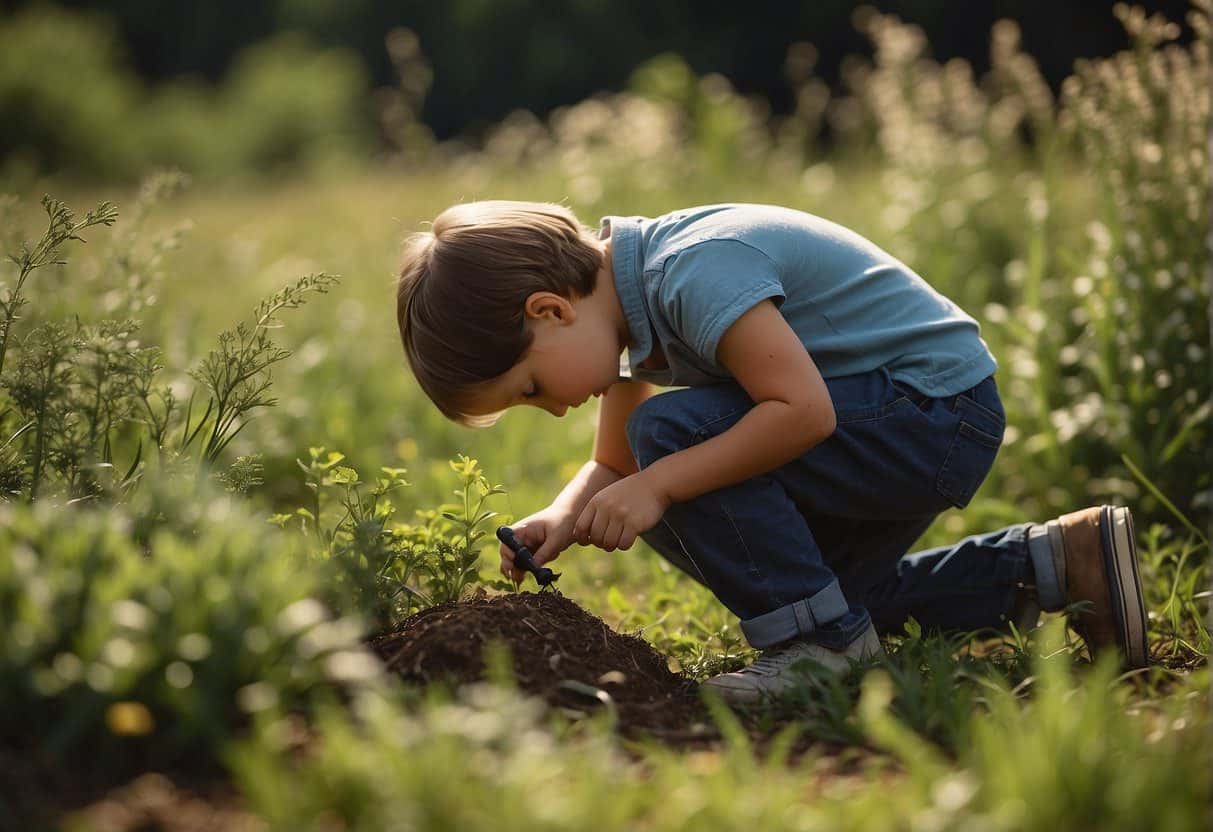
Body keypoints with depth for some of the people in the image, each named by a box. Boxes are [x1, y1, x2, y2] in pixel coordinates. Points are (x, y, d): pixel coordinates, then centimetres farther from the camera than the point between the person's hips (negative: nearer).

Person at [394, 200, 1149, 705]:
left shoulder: (692, 272, -27)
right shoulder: (628, 302, 4)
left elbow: (803, 411, -34)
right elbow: (616, 466, 10)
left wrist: (658, 485, -30)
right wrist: (564, 519, -11)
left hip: (942, 411, -11)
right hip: (909, 427, 11)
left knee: (672, 430, -23)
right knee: (832, 592, 24)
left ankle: (818, 639, -12)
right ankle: (1054, 564, 23)